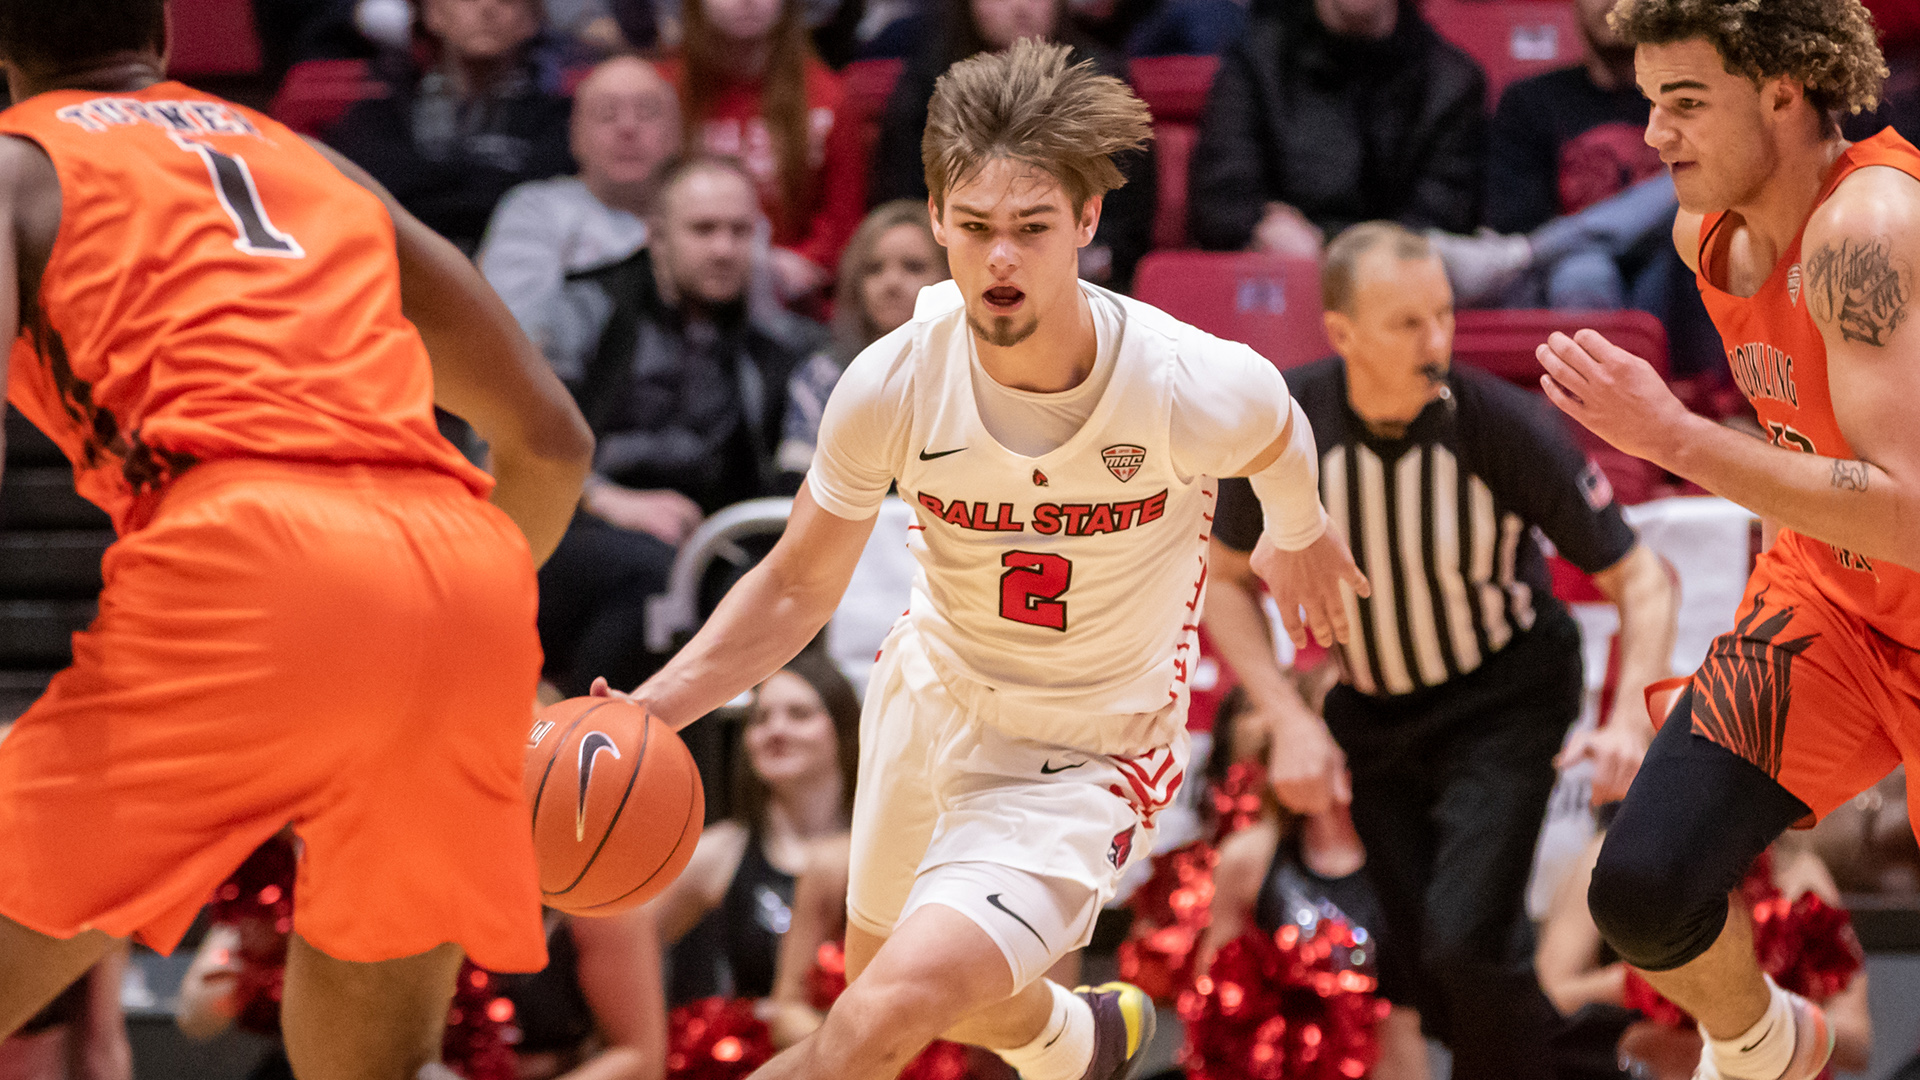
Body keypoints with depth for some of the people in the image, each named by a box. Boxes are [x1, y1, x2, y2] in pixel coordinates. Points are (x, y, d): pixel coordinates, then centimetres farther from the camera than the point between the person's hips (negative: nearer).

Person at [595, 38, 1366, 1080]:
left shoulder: (1199, 389, -28)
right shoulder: (892, 386, -22)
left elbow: (1278, 438, -1)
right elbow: (796, 585, -8)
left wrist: (1298, 534, 21)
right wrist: (650, 709, -24)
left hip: (1086, 757, -4)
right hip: (930, 693, 4)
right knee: (882, 975, 29)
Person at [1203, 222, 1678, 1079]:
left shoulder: (1505, 425, -25)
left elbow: (1638, 576, -16)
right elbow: (1226, 576, -1)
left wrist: (1630, 720, -31)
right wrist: (1288, 720, -12)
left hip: (1502, 699, -3)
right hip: (1370, 710, 3)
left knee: (1466, 941, -22)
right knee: (1415, 972, 4)